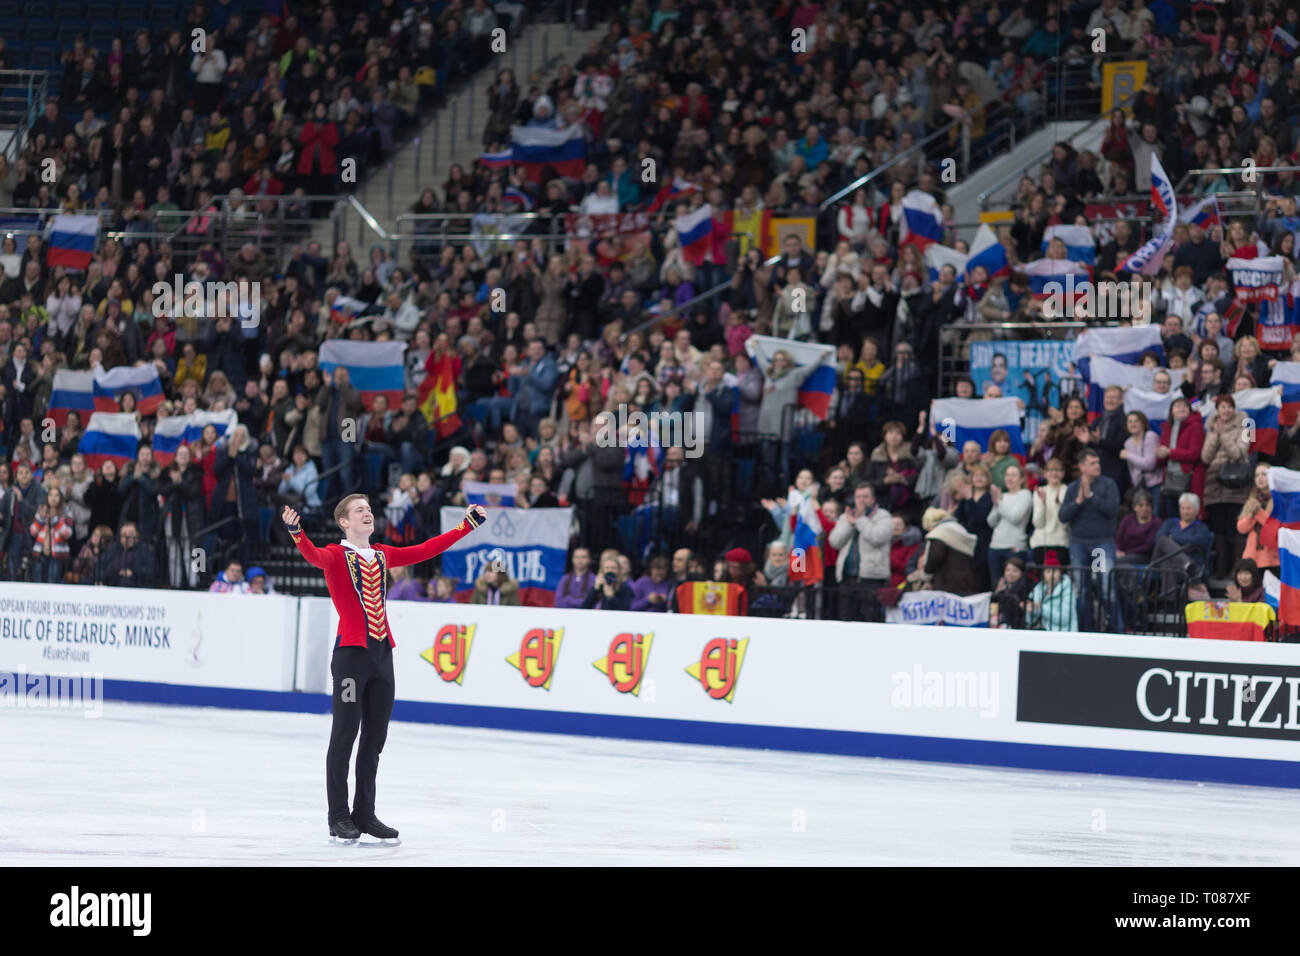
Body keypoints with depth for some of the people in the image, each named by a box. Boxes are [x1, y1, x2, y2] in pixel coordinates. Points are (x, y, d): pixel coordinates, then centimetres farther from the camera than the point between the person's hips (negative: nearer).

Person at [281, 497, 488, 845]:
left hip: (382, 653, 6)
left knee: (375, 738, 10)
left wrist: (467, 524, 23)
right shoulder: (336, 555, -3)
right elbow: (314, 556, -24)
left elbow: (426, 550, 20)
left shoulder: (382, 555, 16)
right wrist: (296, 532, -45)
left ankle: (365, 814, 18)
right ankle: (339, 818, 1)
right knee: (344, 736, -4)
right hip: (351, 652, -6)